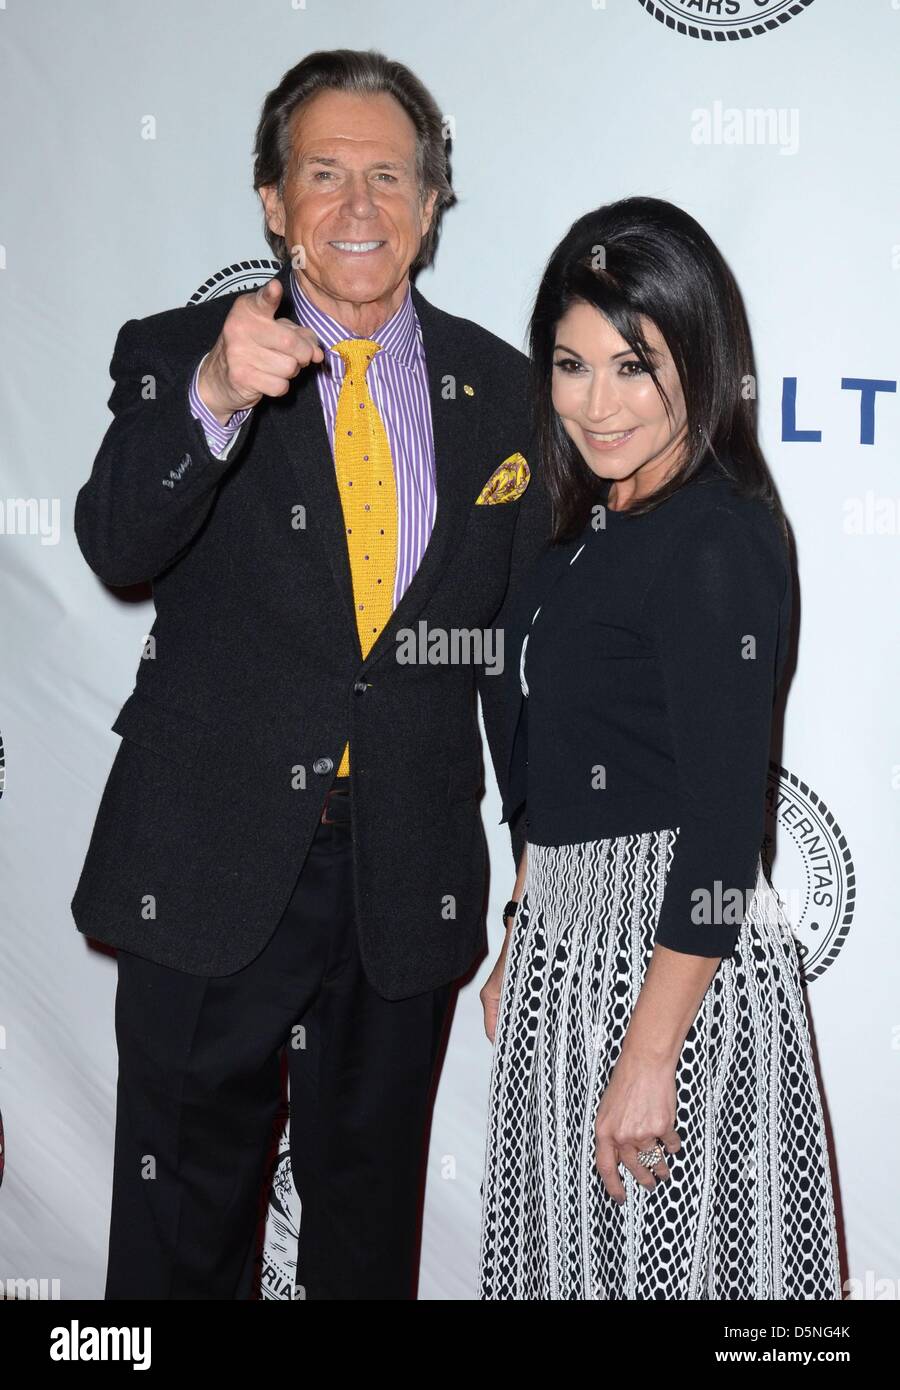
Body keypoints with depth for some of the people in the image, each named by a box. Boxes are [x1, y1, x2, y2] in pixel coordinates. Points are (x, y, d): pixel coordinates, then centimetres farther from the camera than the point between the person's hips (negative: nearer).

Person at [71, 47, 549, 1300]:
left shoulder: (500, 390, 4)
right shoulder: (175, 355, -3)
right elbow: (115, 546, -21)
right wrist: (214, 396, -39)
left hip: (411, 876, 2)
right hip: (211, 865, -2)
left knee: (371, 1192, 20)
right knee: (186, 1210, 12)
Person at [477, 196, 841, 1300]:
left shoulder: (716, 538, -18)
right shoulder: (595, 524, 9)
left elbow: (722, 825, -22)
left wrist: (648, 1059, -21)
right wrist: (517, 951, 17)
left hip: (675, 961, -8)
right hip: (566, 950, 8)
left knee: (661, 1253, 8)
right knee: (568, 1242, 19)